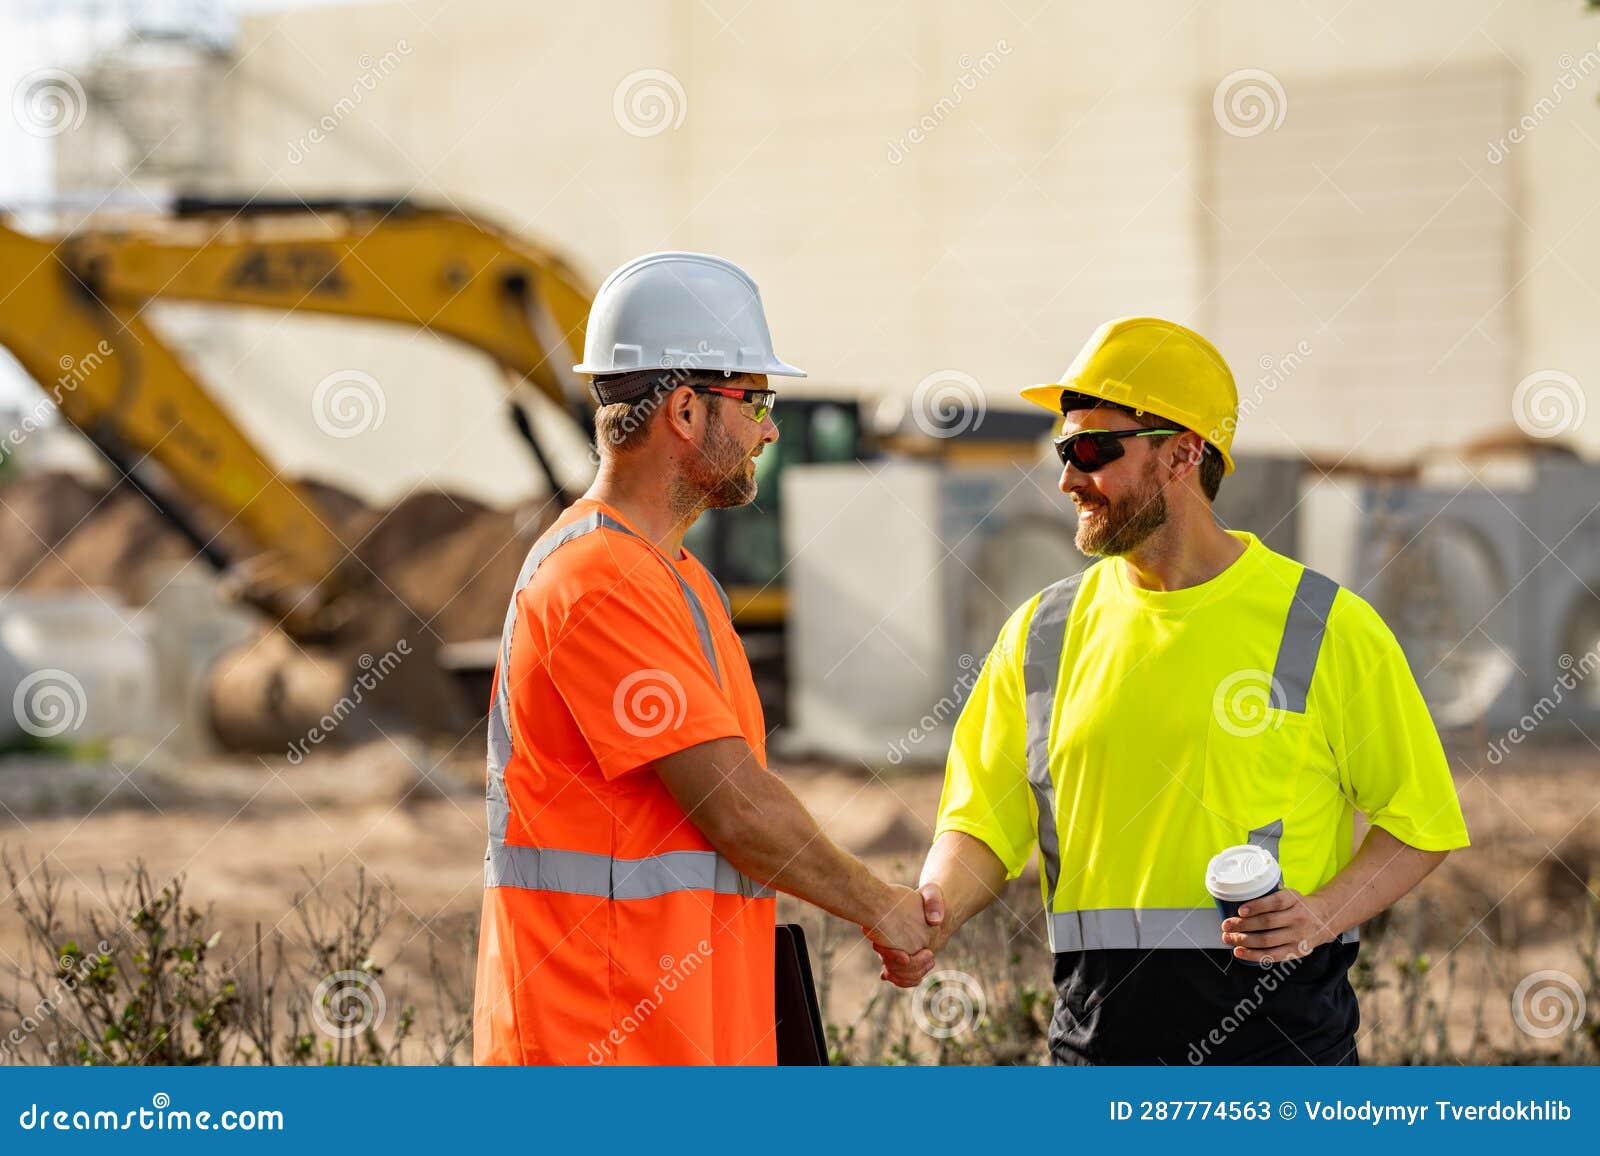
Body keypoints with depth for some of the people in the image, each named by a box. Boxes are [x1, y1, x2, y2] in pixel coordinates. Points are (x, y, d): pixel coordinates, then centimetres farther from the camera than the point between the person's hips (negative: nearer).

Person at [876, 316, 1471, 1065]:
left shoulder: (1326, 627, -1)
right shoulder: (1043, 632, 10)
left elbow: (1420, 820, 3)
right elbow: (984, 819, 9)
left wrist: (1324, 912, -13)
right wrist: (938, 907, -12)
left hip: (1281, 1038, -3)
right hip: (1097, 1033, 3)